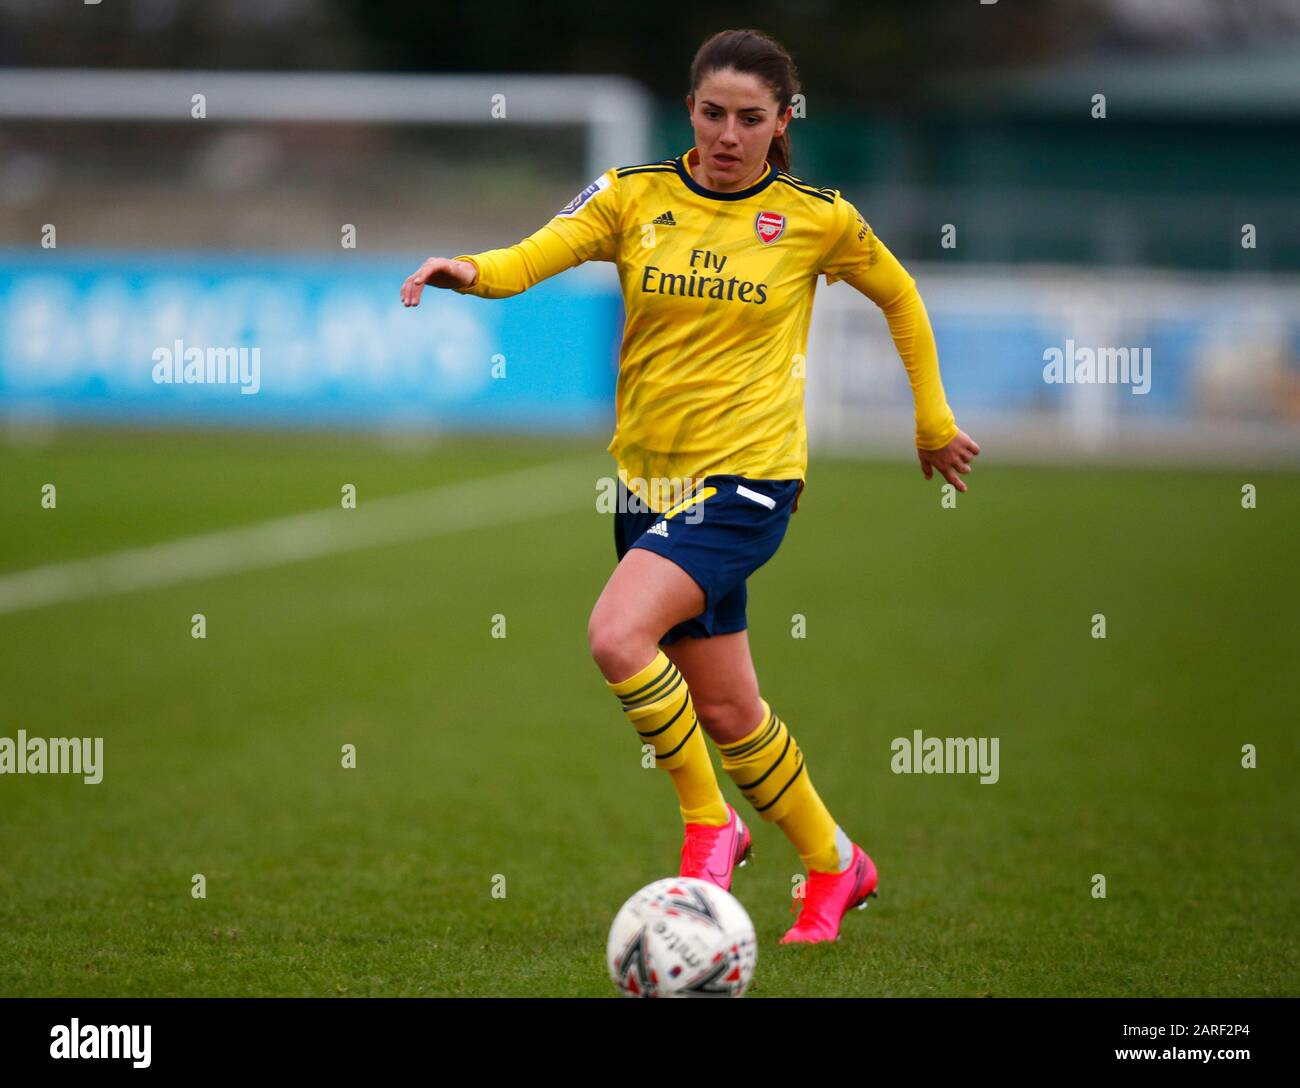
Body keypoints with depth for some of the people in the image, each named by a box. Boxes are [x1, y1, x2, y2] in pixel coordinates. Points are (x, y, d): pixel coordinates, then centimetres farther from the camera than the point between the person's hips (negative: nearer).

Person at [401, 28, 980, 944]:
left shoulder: (818, 219, -2)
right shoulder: (636, 196, 1)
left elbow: (900, 298, 16)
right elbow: (541, 251, -15)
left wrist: (933, 420, 21)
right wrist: (471, 270, -36)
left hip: (748, 478, -4)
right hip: (650, 480, 4)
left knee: (617, 635, -25)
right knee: (724, 709, 10)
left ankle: (710, 824, -6)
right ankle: (833, 863, 31)